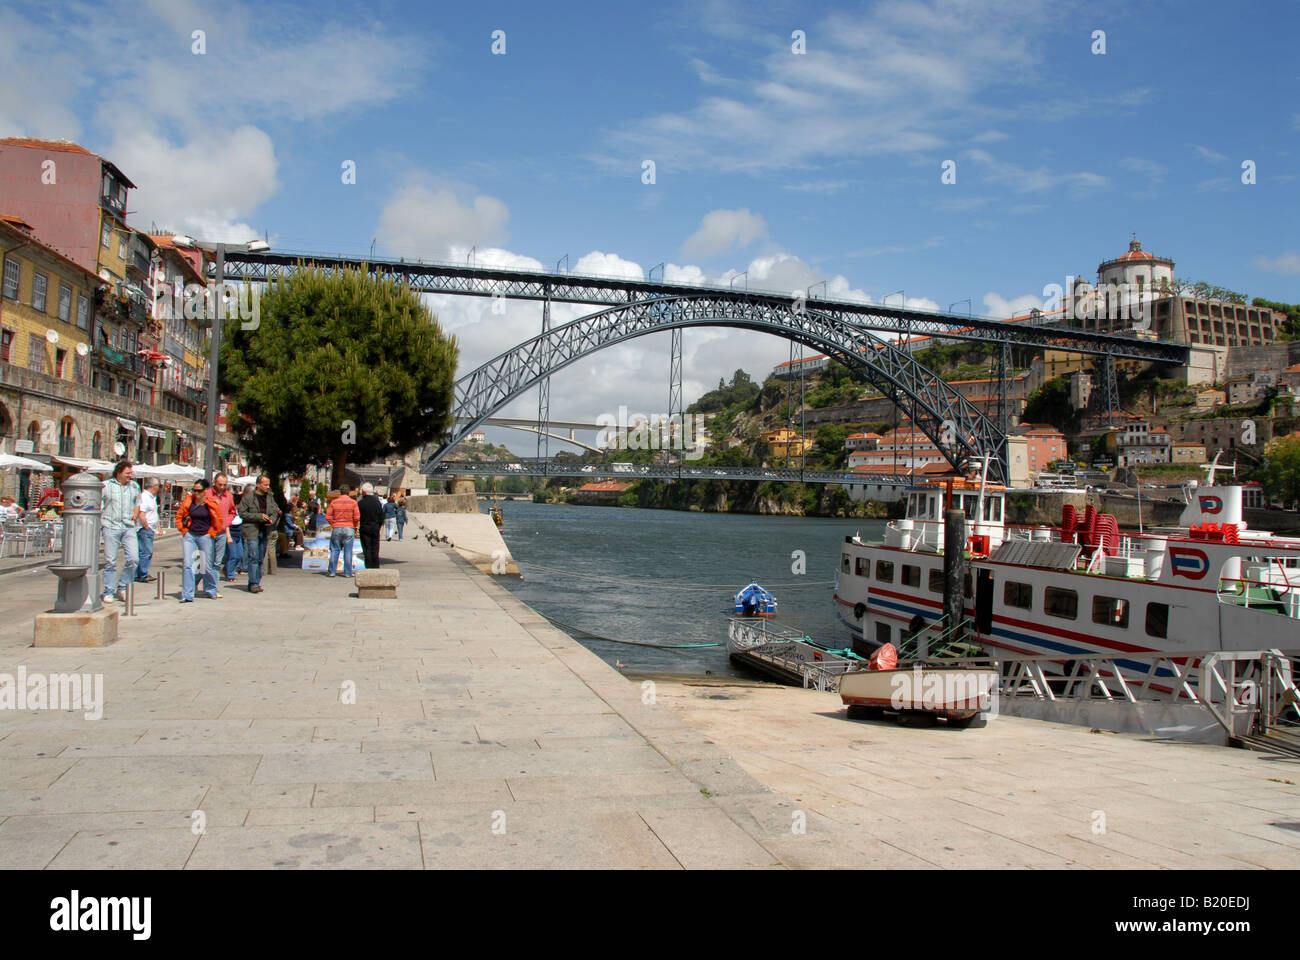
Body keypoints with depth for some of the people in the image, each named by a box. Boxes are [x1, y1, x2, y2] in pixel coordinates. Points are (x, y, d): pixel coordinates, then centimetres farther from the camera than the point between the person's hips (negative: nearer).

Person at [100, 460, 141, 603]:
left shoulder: (134, 486, 12)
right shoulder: (105, 486, -2)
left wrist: (134, 518, 10)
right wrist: (101, 523, -4)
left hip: (129, 527, 3)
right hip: (111, 527, -3)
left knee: (134, 558, -6)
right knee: (111, 561, 1)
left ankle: (122, 588, 10)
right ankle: (108, 592, 11)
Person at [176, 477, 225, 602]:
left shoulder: (212, 504, -3)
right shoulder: (188, 501, 1)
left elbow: (219, 521, 5)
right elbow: (179, 516, 13)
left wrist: (211, 533, 0)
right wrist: (183, 530, 5)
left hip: (205, 537, -1)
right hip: (189, 536, 2)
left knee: (207, 566, 5)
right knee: (187, 565, -6)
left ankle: (211, 591, 27)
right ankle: (187, 595, -3)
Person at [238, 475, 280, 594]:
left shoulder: (270, 497, 11)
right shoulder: (248, 497, -5)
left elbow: (275, 510, 20)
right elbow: (242, 513, -8)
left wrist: (272, 519, -1)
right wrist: (259, 516, -14)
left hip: (265, 532, 6)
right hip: (252, 531, -6)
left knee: (260, 559, 9)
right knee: (253, 558, -10)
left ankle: (256, 582, 16)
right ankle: (254, 584, -9)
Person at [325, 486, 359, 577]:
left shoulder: (334, 502, 3)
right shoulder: (353, 502, -1)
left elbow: (328, 517, 0)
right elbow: (357, 517, -6)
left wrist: (333, 524, 14)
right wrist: (354, 526, 10)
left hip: (336, 529, 1)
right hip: (349, 529, -1)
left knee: (334, 550, 7)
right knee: (348, 551, 2)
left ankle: (331, 571, 7)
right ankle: (347, 572, 2)